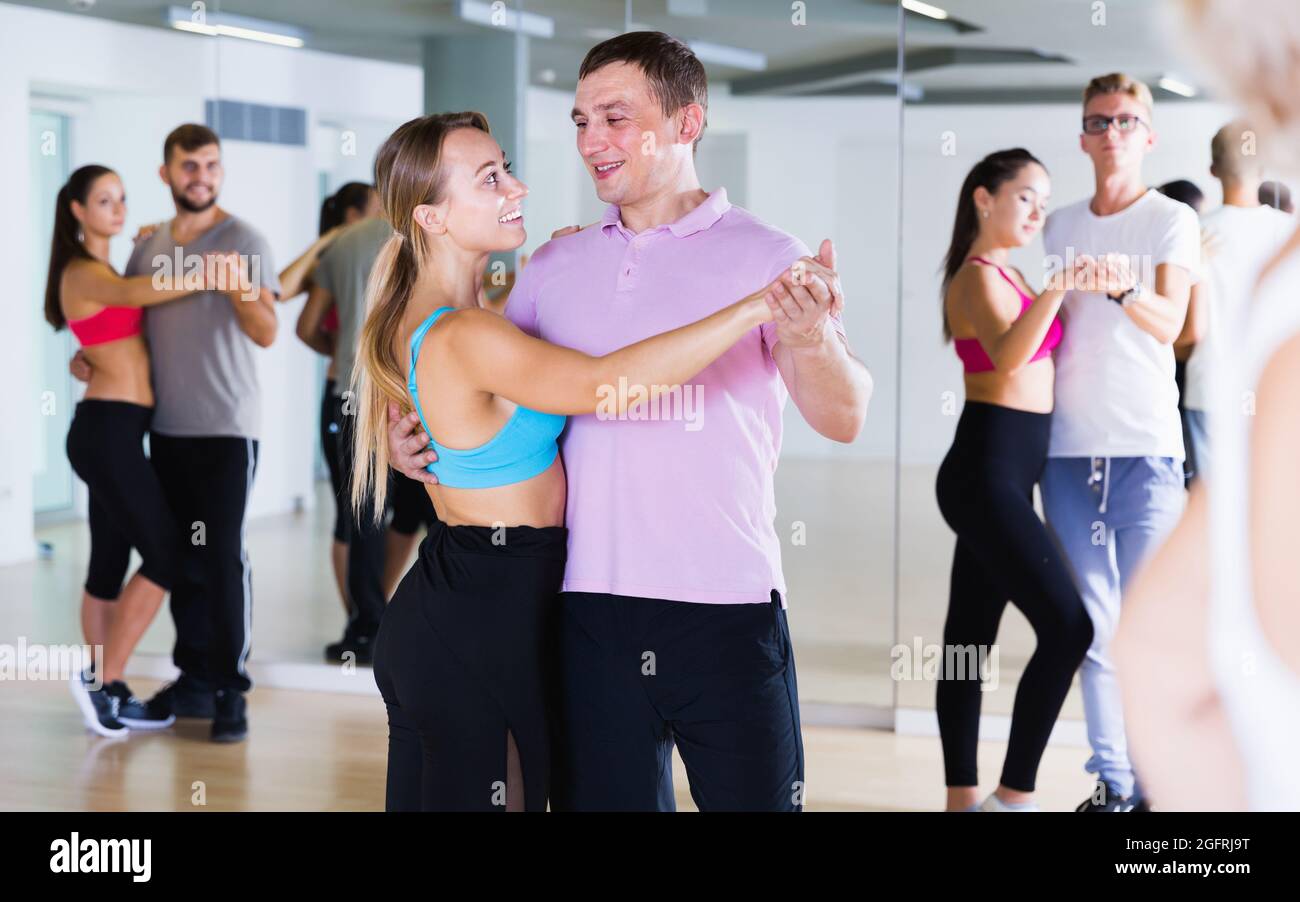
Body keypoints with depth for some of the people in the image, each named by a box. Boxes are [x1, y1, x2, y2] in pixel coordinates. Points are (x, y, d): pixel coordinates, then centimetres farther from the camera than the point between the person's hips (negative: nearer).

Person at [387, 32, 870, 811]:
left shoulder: (764, 256, -1)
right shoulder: (557, 267, 12)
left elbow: (844, 419, -12)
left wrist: (812, 341, -32)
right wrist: (412, 433, 4)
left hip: (727, 609, -4)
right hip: (591, 610, 4)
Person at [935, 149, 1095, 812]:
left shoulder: (1005, 274, 18)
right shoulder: (978, 278, -13)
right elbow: (1006, 357, -33)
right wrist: (1055, 293, -46)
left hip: (1002, 474, 10)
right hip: (988, 470, -10)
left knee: (971, 635, 9)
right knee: (1068, 627, -13)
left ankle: (962, 797, 13)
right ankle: (1014, 795, -9)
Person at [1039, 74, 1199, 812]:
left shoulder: (1172, 222, 2)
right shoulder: (1061, 226, 14)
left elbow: (1169, 322, -15)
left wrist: (1120, 288, -33)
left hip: (1146, 449, -4)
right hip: (1068, 447, 4)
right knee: (1092, 627, 5)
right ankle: (1111, 780, 10)